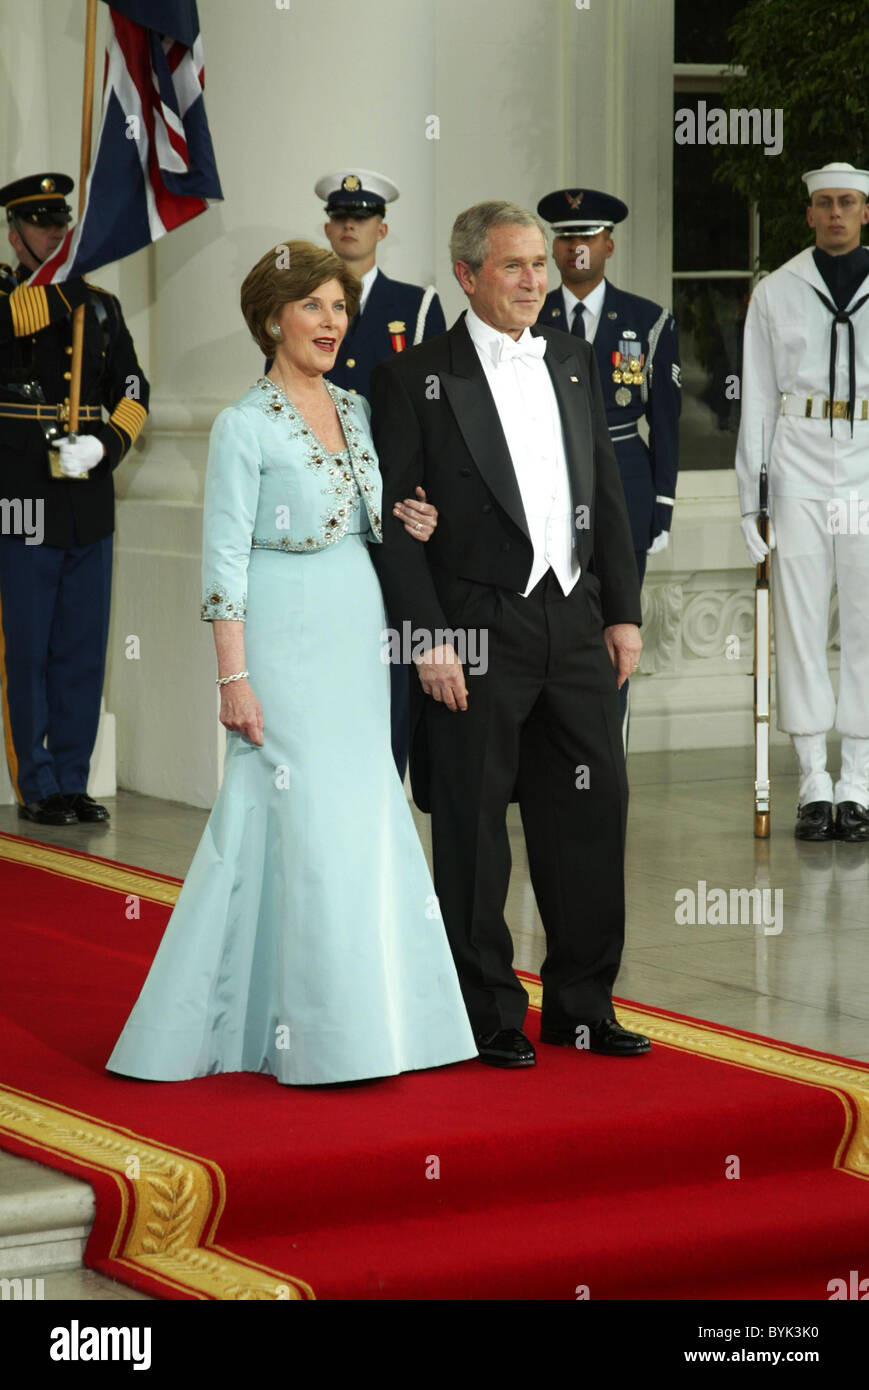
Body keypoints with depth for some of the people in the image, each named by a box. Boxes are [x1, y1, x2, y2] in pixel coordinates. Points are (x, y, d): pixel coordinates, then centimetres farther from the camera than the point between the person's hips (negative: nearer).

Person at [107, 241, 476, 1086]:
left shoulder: (358, 412, 11)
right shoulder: (245, 426, -8)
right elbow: (224, 560, -10)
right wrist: (233, 678, -15)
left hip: (356, 636, 7)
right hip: (287, 639, -7)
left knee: (364, 817, 7)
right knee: (300, 821, -6)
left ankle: (361, 1015, 16)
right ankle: (309, 1032, 2)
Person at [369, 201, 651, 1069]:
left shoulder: (573, 362, 12)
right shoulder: (415, 377, -6)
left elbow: (606, 492, 15)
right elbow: (393, 518, -8)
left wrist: (622, 610, 9)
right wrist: (427, 640, -14)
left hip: (575, 622, 5)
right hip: (478, 629, -5)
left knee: (593, 808, 8)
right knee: (474, 826, 2)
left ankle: (581, 1003, 20)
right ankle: (488, 1014, 13)